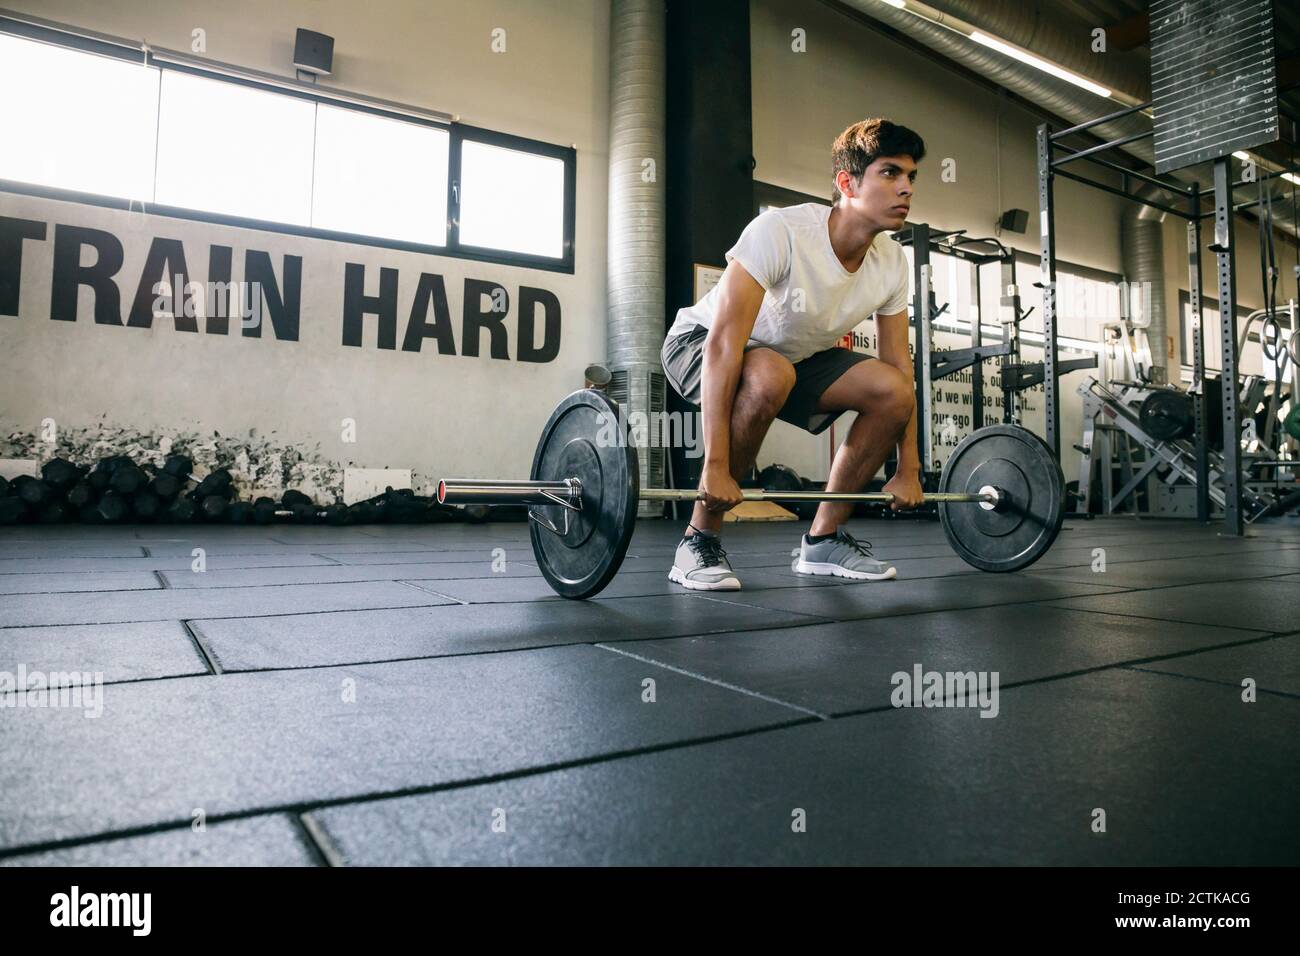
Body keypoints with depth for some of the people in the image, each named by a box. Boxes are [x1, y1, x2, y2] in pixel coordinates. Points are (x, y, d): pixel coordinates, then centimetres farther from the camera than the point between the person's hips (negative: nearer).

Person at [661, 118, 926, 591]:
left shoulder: (892, 264, -10)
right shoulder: (780, 232, -31)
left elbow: (900, 366, -2)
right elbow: (724, 344, -37)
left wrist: (908, 470, -4)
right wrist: (715, 466, -41)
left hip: (795, 353, 6)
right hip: (700, 344, -6)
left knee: (894, 391, -15)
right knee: (769, 376, -40)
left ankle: (823, 540, 0)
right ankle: (699, 540, -23)